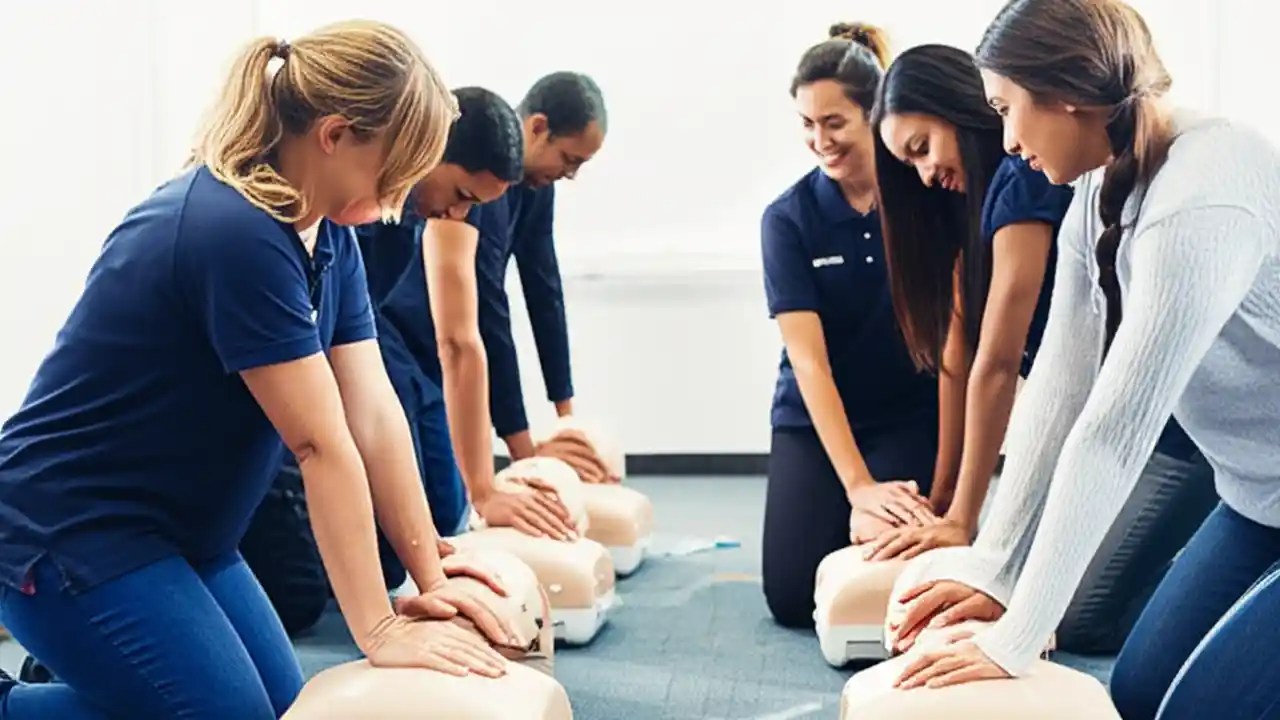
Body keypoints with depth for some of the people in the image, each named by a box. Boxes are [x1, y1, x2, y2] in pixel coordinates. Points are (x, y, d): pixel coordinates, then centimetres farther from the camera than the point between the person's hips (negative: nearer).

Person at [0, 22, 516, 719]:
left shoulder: (327, 232, 2)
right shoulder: (235, 232, -27)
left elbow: (373, 414, -2)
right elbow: (322, 446, -26)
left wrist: (432, 580, -5)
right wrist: (381, 631, -22)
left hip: (172, 531, 9)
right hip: (69, 532, -9)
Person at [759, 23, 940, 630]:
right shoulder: (788, 218, -10)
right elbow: (809, 361, -16)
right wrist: (858, 484, -25)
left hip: (910, 417, -1)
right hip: (813, 420, 1)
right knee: (791, 595, -9)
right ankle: (852, 511, 22)